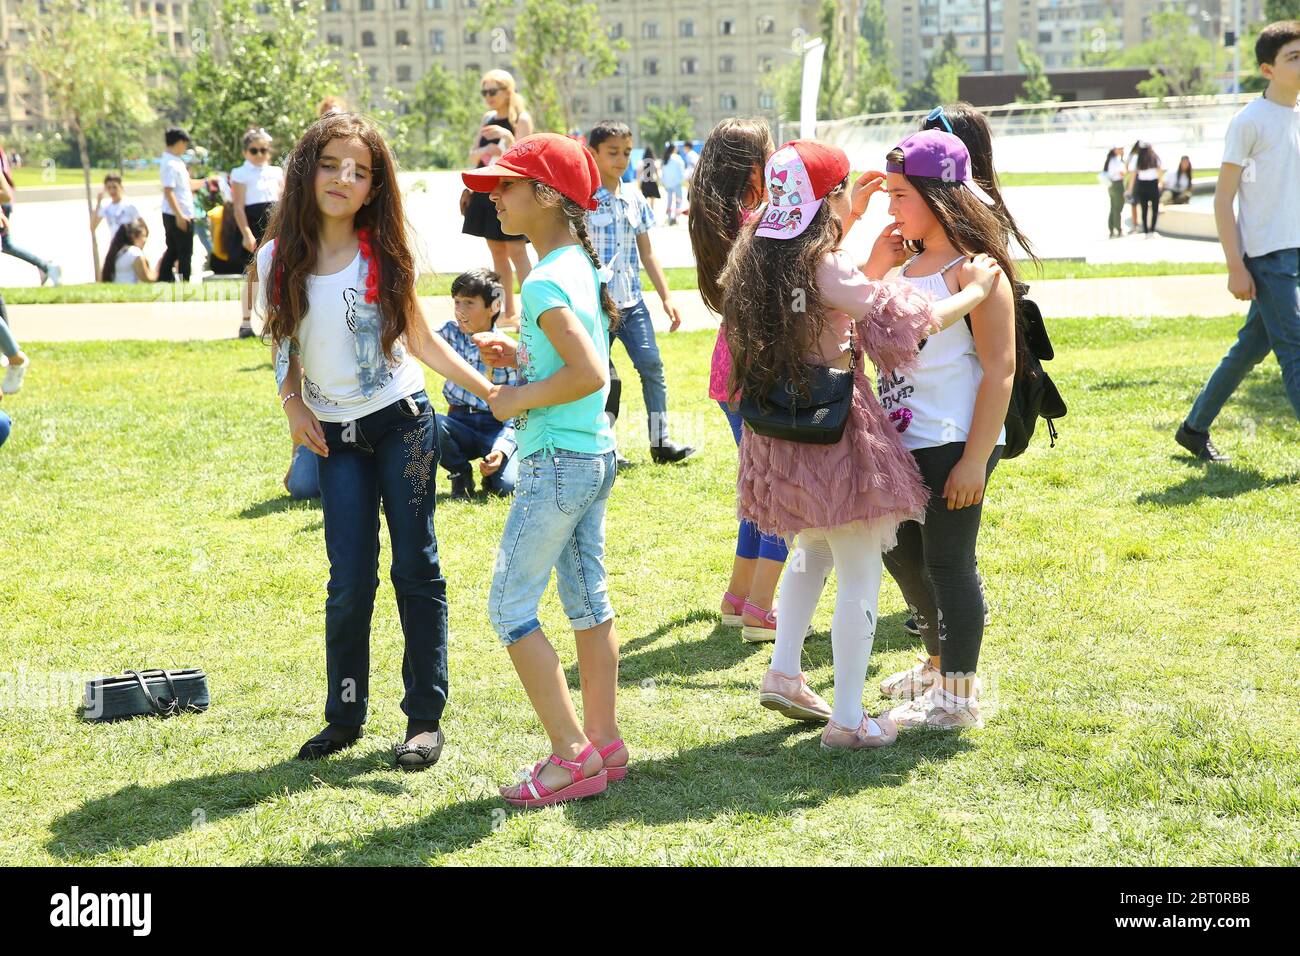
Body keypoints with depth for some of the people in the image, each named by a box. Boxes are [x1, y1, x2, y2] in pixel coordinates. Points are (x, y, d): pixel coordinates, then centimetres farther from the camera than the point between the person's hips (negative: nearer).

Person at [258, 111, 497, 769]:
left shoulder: (383, 253, -2)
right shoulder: (280, 258, 0)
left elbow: (420, 338, 4)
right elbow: (283, 346, 12)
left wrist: (491, 389, -3)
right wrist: (292, 405, -2)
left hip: (402, 423, -1)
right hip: (336, 437, 1)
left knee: (416, 569, 2)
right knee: (350, 579, -2)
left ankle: (425, 717, 10)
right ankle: (344, 715, 15)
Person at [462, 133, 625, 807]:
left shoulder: (544, 282, -20)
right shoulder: (582, 265, 10)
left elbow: (590, 373, -28)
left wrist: (519, 399, -15)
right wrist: (519, 355, 9)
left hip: (557, 462, -10)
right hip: (596, 454, 10)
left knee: (510, 605, -2)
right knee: (587, 601, 14)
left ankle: (573, 754, 0)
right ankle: (604, 742, 22)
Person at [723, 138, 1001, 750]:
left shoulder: (758, 259, 4)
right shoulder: (828, 269, -20)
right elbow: (911, 321, -16)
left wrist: (874, 266, 13)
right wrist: (975, 291, -2)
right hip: (836, 430, -8)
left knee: (813, 550, 29)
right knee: (860, 574, 2)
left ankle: (784, 673, 29)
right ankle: (848, 719, 6)